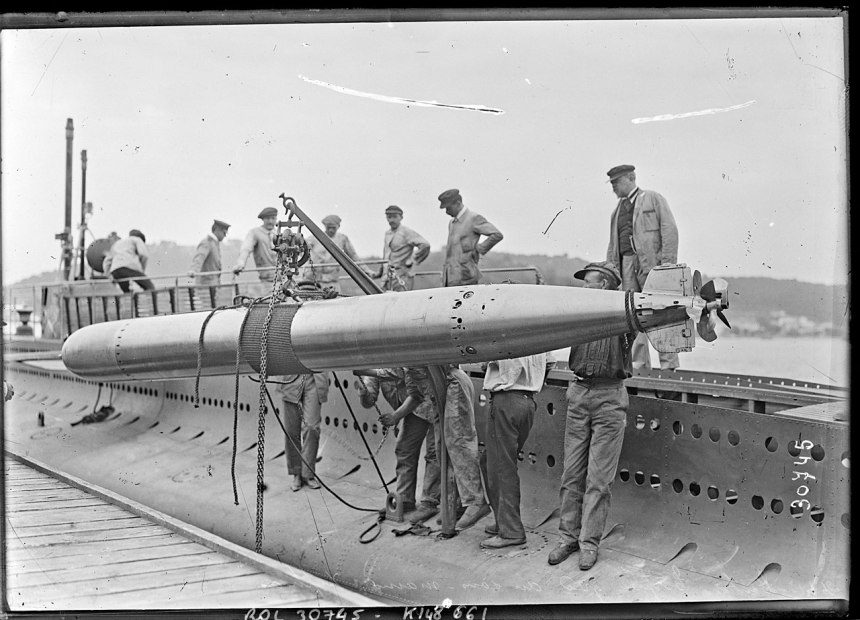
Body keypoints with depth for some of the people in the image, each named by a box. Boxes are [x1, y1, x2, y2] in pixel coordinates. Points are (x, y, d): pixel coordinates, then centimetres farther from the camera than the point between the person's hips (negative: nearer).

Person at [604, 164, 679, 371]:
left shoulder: (653, 198, 7)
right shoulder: (618, 210, 24)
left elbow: (669, 229, -2)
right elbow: (612, 244, 25)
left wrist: (668, 260, -12)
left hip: (651, 261, -6)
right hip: (627, 263, 6)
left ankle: (668, 365, -5)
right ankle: (639, 365, 4)